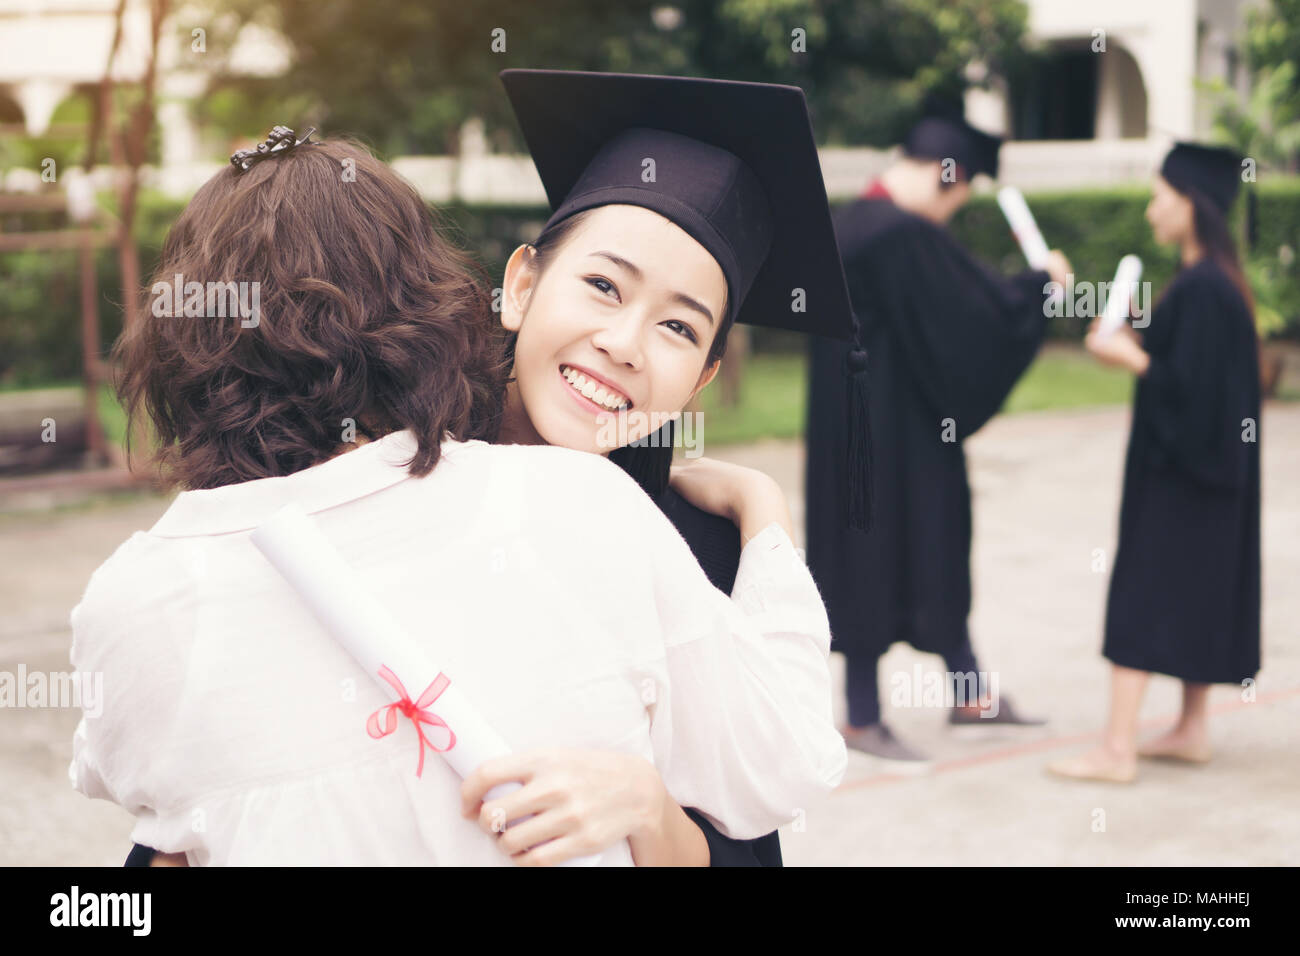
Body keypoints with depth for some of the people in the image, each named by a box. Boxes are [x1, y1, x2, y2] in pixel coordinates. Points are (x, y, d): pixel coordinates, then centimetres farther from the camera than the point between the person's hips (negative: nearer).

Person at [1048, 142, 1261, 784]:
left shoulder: (1200, 288, -21)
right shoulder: (1214, 279, 10)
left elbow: (1192, 384, -24)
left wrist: (1131, 358, -14)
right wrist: (1143, 337, 12)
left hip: (1177, 469, -10)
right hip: (1201, 466, 10)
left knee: (1142, 595, -9)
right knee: (1194, 594, 15)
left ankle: (1117, 749, -8)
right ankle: (1193, 729, 23)